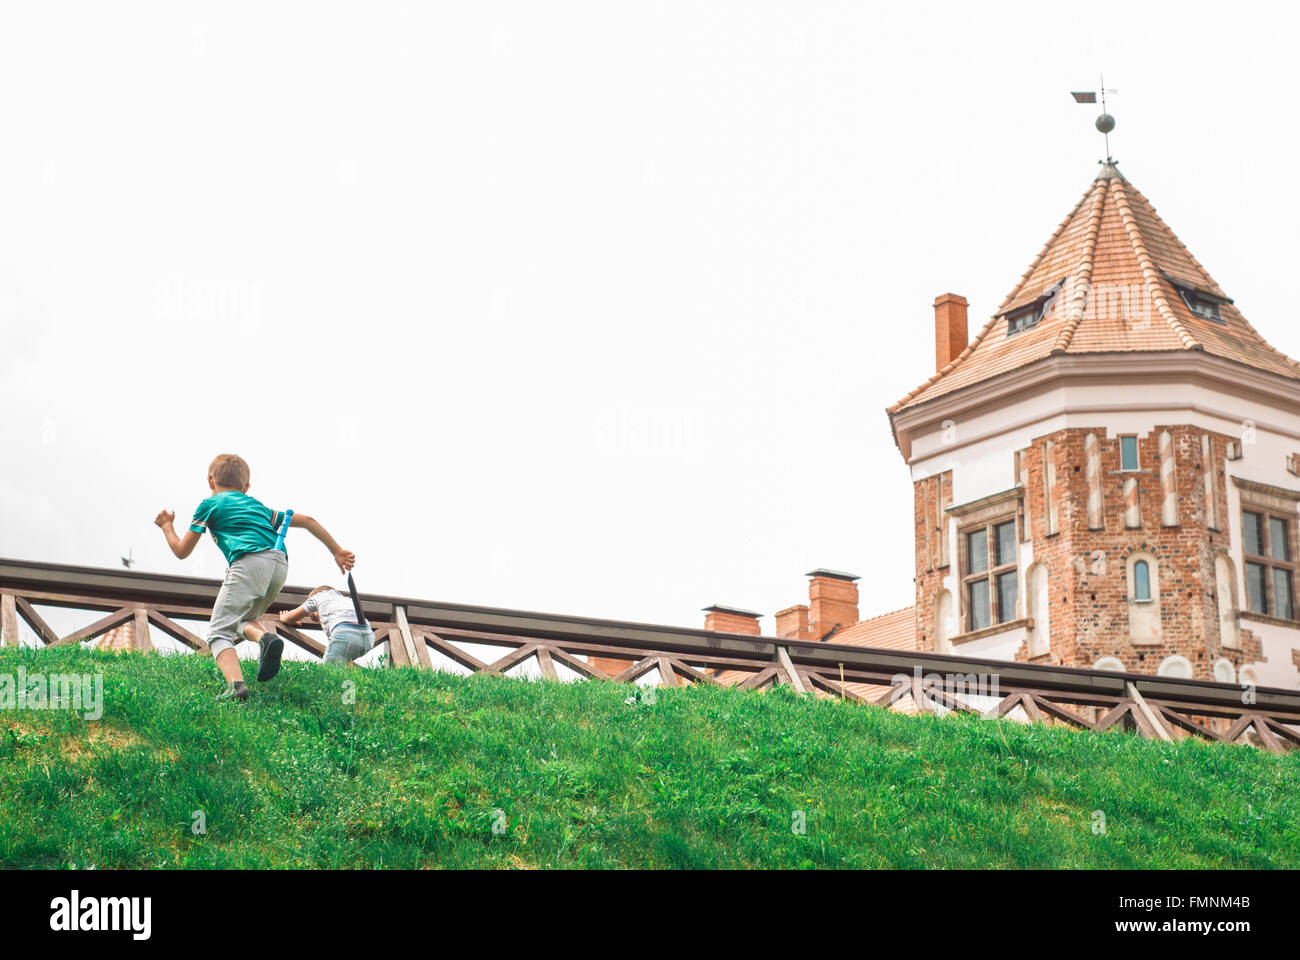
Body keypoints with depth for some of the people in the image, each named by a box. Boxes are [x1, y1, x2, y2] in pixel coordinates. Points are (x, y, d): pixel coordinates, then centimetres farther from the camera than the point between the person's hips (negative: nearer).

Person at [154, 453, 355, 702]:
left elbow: (182, 551, 22)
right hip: (280, 563, 6)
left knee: (219, 632, -5)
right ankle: (266, 637, -11)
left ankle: (236, 684, -32)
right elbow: (306, 520, 32)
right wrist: (337, 551, 38)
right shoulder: (259, 506, 34)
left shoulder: (209, 505, 19)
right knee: (241, 620, 23)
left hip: (249, 561, -6)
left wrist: (167, 526, 42)